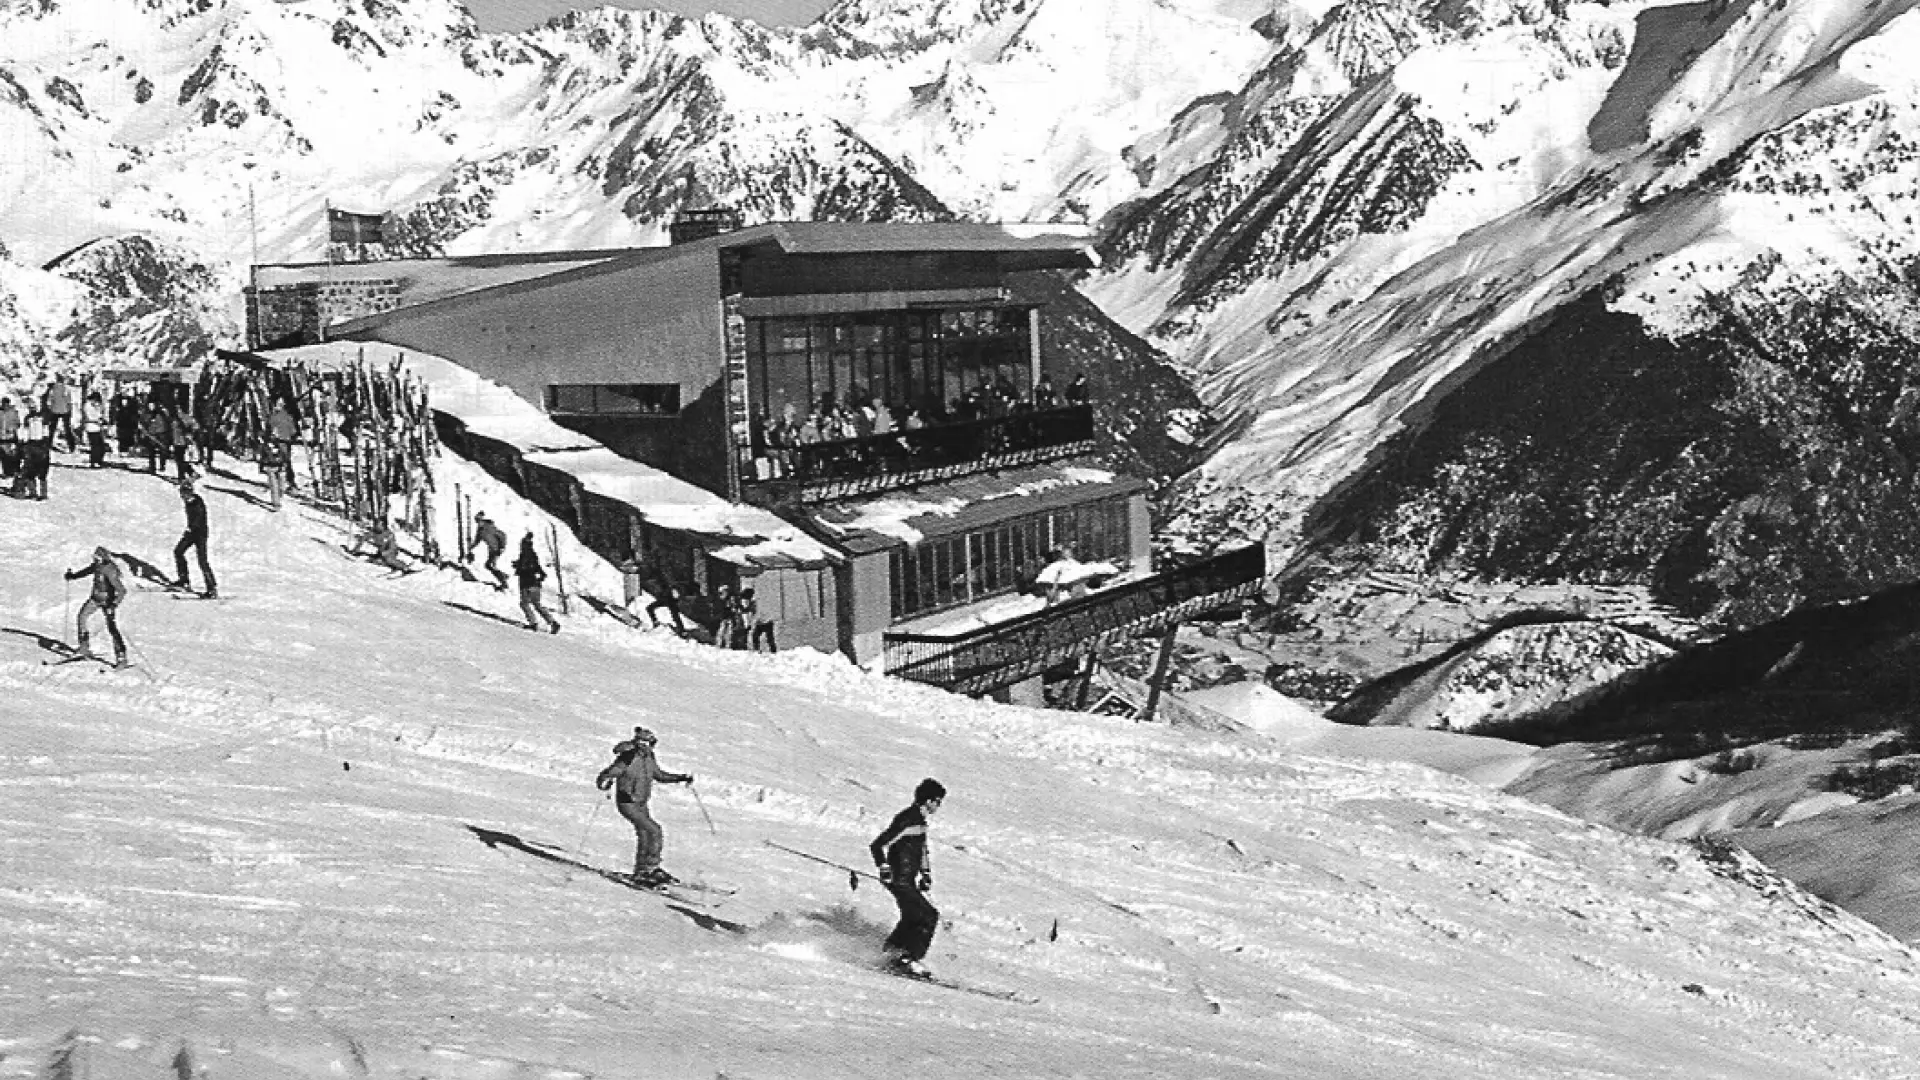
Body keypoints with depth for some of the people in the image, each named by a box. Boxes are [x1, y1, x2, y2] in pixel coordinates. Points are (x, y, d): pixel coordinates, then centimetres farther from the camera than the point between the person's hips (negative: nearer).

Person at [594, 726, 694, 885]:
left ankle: (640, 873, 31)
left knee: (644, 837, 16)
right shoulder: (627, 759, -21)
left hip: (642, 804, 8)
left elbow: (659, 775, 17)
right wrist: (604, 782, -44)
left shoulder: (648, 758, 1)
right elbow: (604, 776, -20)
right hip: (628, 804, -8)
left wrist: (682, 777, 11)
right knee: (654, 831, -17)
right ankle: (651, 868, -8)